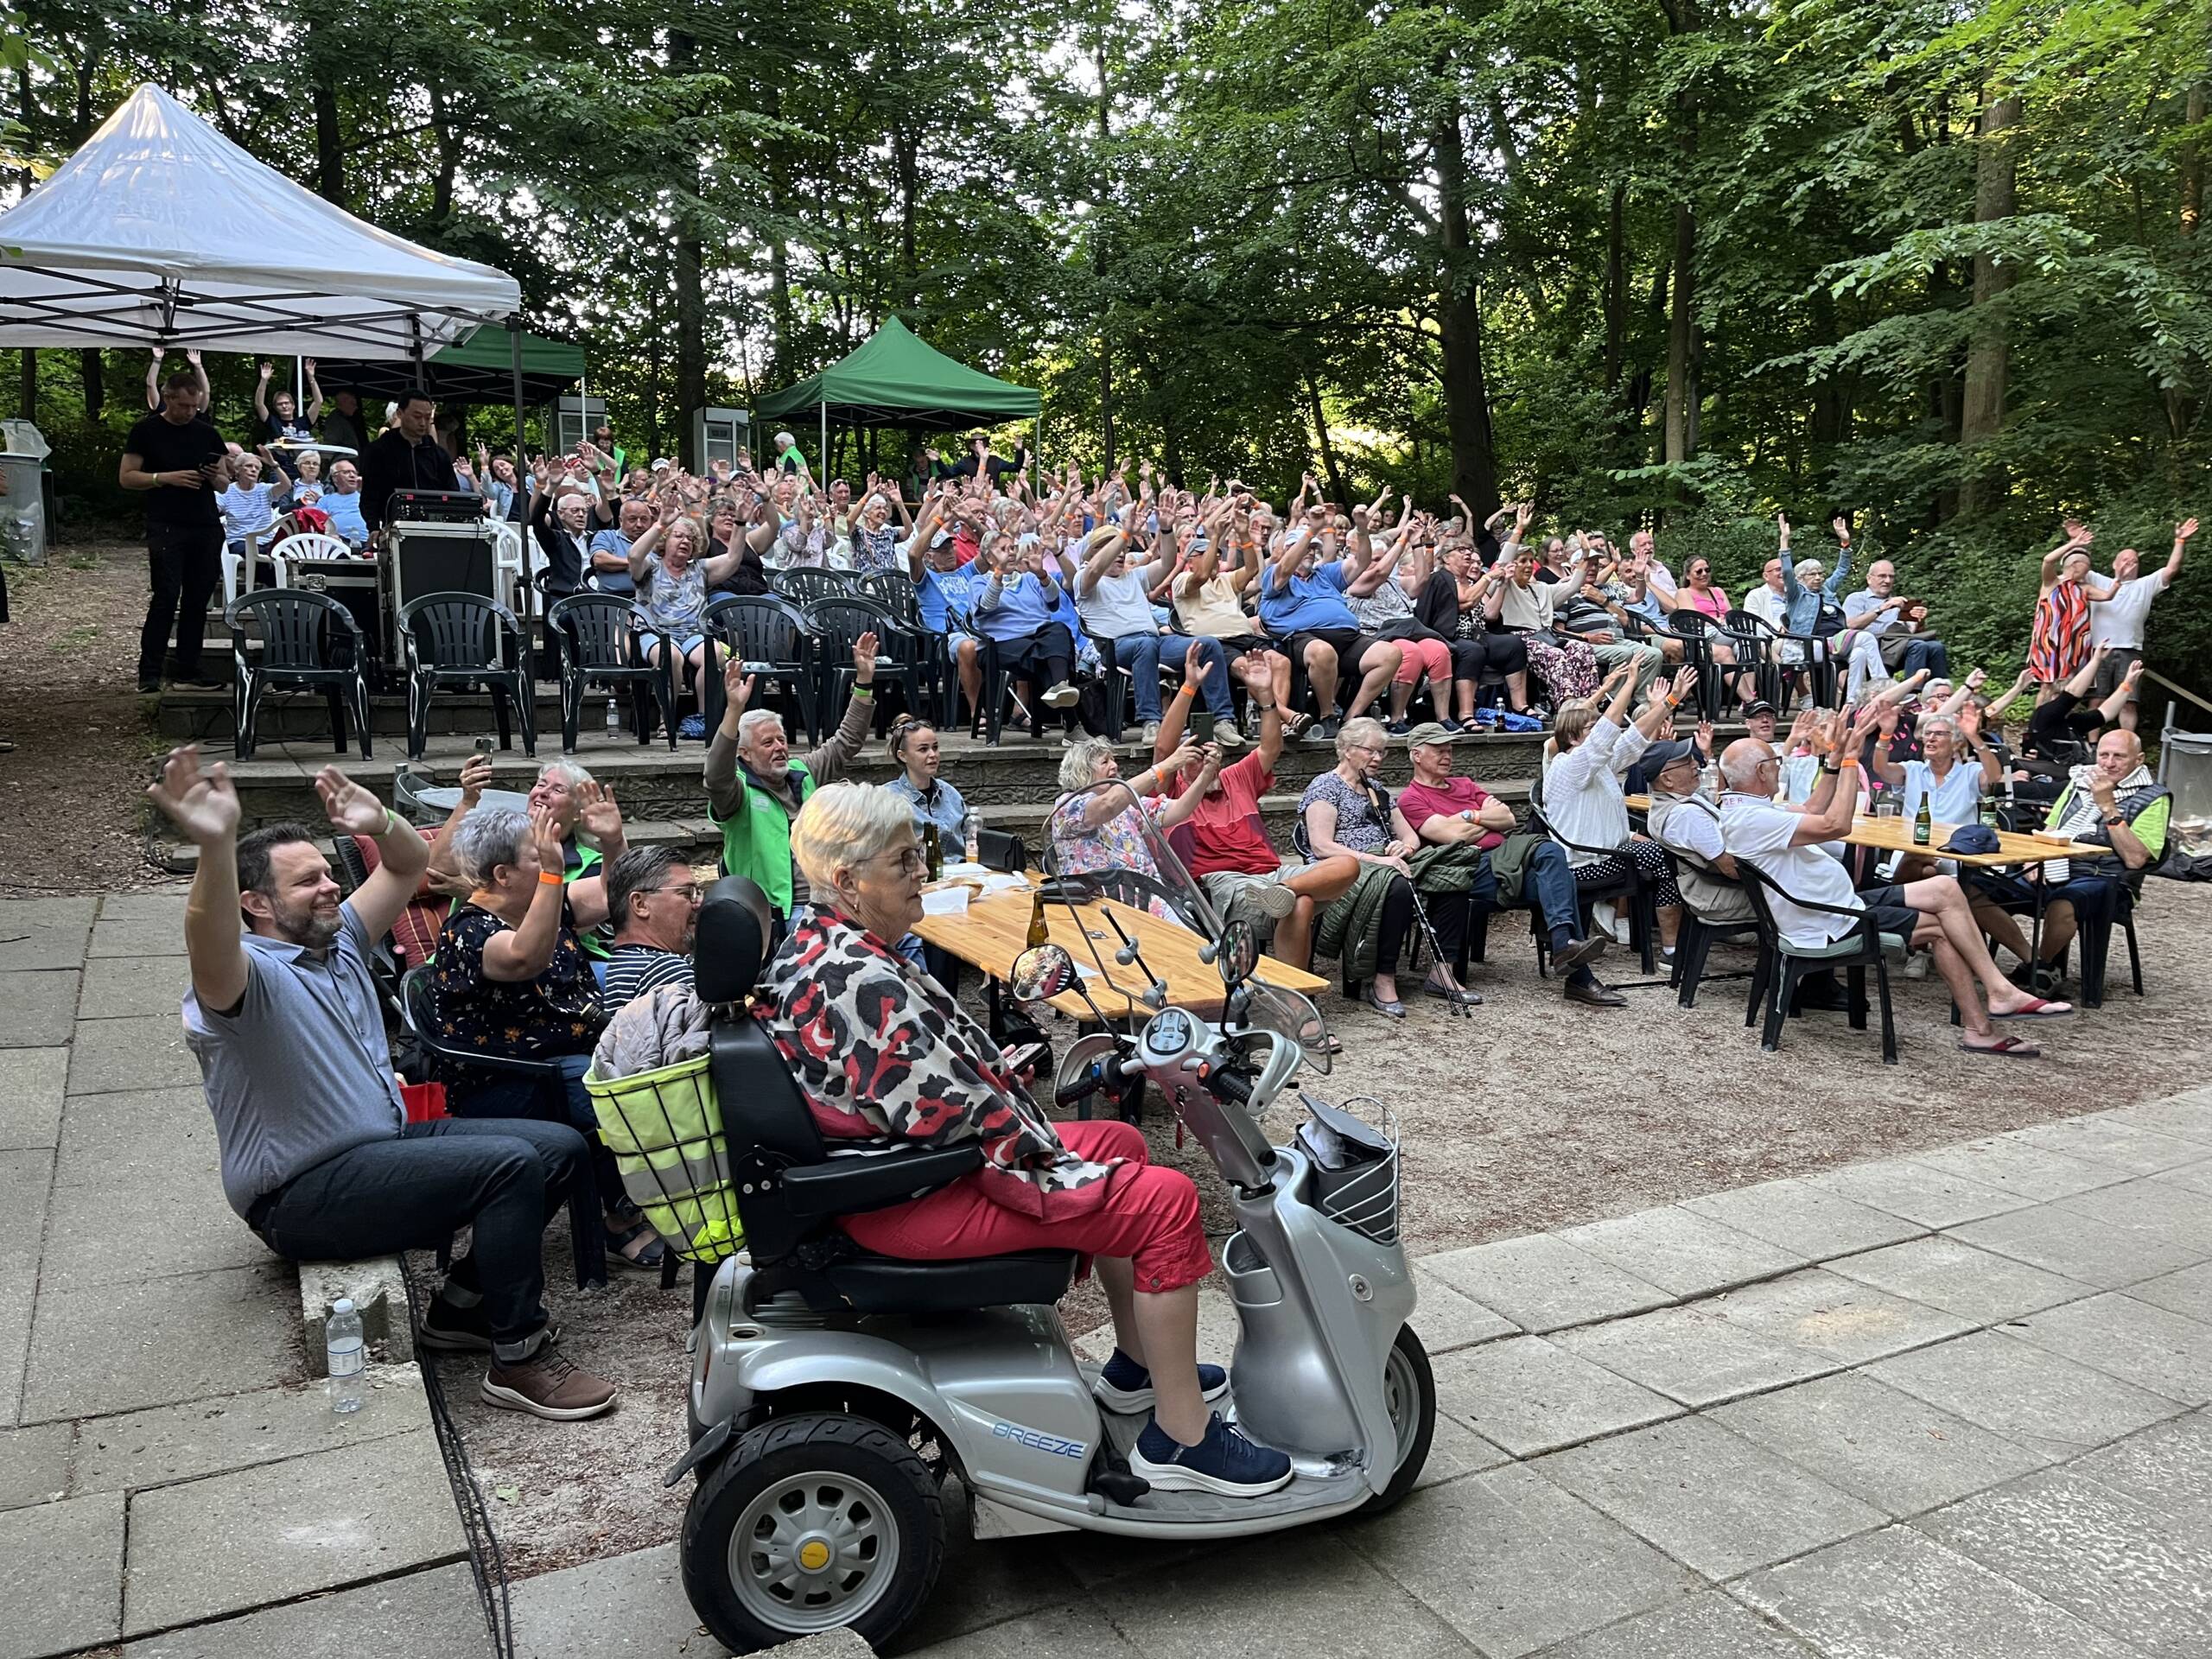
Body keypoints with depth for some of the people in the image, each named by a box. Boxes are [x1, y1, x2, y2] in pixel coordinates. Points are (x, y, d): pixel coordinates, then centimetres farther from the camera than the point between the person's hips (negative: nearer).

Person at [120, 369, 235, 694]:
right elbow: (126, 477, 0)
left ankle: (189, 667, 12)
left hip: (206, 529, 4)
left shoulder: (208, 433, 13)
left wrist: (216, 477, -7)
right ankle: (149, 670, -4)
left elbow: (224, 485, 17)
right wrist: (167, 477, -14)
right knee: (166, 597, -9)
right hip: (166, 528, -4)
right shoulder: (146, 431, 2)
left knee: (197, 600, 5)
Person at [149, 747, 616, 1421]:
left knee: (560, 1147, 1)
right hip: (309, 1194, -9)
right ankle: (519, 1359, -14)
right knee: (510, 1165, -27)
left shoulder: (338, 940, 11)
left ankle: (463, 1304, 10)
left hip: (388, 1139, 9)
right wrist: (215, 845, -59)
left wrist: (381, 824, -10)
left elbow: (410, 866, 14)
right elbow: (209, 948, -40)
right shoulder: (247, 974, -16)